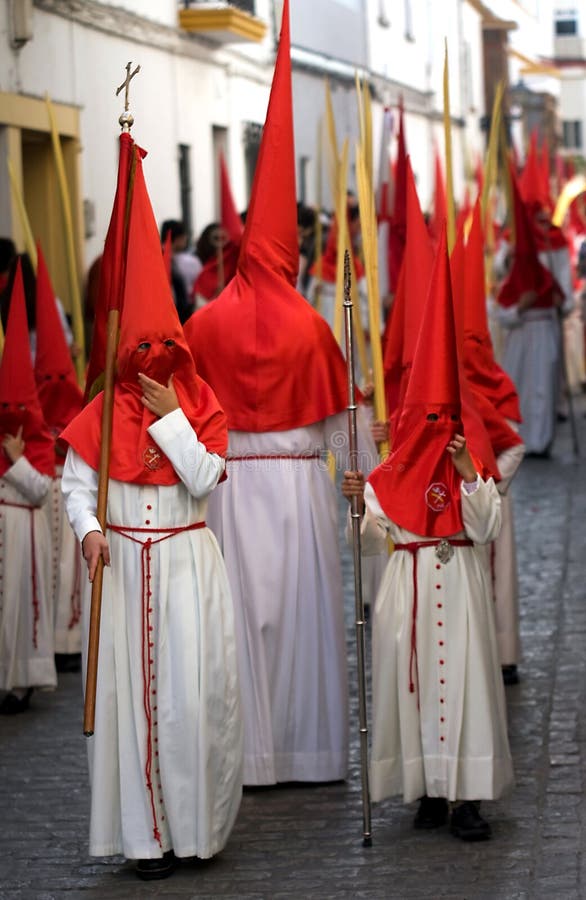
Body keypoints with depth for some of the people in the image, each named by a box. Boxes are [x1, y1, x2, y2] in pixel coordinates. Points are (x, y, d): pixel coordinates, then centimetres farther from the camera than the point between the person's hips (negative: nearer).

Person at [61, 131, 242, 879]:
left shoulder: (201, 410, 2)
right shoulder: (102, 415, 3)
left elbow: (203, 481, -11)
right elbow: (76, 483, 4)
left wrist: (170, 417, -11)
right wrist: (90, 530, -12)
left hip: (186, 563, -1)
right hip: (123, 564, 1)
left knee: (192, 689, -4)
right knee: (130, 688, 0)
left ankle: (197, 824, 9)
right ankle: (145, 832, 6)